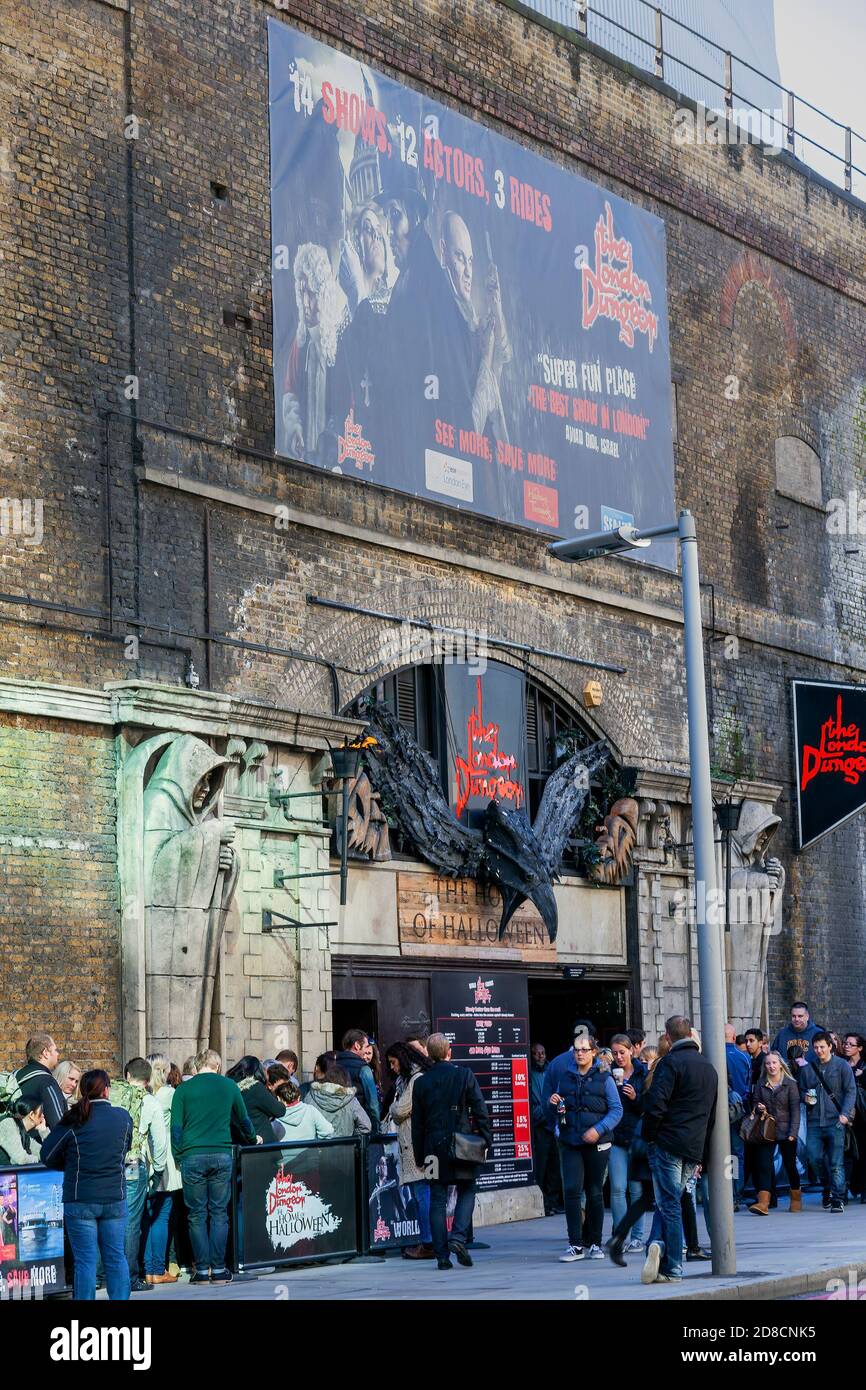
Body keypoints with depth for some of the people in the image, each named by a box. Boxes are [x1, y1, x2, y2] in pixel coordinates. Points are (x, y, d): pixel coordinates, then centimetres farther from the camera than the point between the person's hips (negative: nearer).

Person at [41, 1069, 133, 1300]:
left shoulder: (74, 1121, -10)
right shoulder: (123, 1117, -2)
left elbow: (48, 1156, -4)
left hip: (80, 1201, -2)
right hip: (115, 1198, 3)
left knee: (85, 1260, 2)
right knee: (116, 1257, 11)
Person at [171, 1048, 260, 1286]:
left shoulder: (184, 1090, 4)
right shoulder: (228, 1086, 9)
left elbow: (176, 1128, 1)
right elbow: (243, 1119, 20)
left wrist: (178, 1158, 9)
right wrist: (253, 1139, 39)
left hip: (192, 1157, -1)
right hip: (222, 1155, 1)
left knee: (197, 1215, 5)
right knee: (219, 1213, 7)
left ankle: (202, 1269, 4)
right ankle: (219, 1270, 5)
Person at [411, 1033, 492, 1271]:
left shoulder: (421, 1082, 2)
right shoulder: (465, 1075, -4)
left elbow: (417, 1123, 6)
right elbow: (480, 1111, -4)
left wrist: (419, 1155, 12)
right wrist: (486, 1139, 5)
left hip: (434, 1146, 2)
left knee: (437, 1200, 5)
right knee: (466, 1192, 11)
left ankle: (442, 1256, 3)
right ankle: (458, 1237, -10)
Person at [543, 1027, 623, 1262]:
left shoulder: (604, 1078, 0)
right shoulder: (564, 1074, 8)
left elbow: (616, 1110, -2)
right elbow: (549, 1097, 20)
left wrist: (599, 1129, -16)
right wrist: (552, 1102, -4)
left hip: (597, 1144, -1)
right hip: (570, 1143, 1)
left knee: (595, 1194, 7)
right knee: (571, 1191, -10)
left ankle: (595, 1243, 17)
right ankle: (575, 1245, -8)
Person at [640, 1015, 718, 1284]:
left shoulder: (671, 1062, -7)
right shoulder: (709, 1067, 17)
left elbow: (655, 1104, -17)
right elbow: (712, 1114, 21)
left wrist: (650, 1136, -3)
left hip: (668, 1144, -6)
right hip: (695, 1150, 6)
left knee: (669, 1204, -4)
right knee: (669, 1203, 12)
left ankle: (672, 1269, -10)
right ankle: (659, 1246, -4)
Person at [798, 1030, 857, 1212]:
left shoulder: (842, 1066, 4)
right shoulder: (807, 1069, 14)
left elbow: (850, 1091, -1)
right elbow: (801, 1090, 25)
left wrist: (845, 1114, -14)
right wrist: (806, 1097, 1)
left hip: (835, 1121, -3)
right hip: (814, 1122, 3)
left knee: (836, 1163, -8)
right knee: (814, 1158, -5)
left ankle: (838, 1198, -5)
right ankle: (828, 1188, 19)